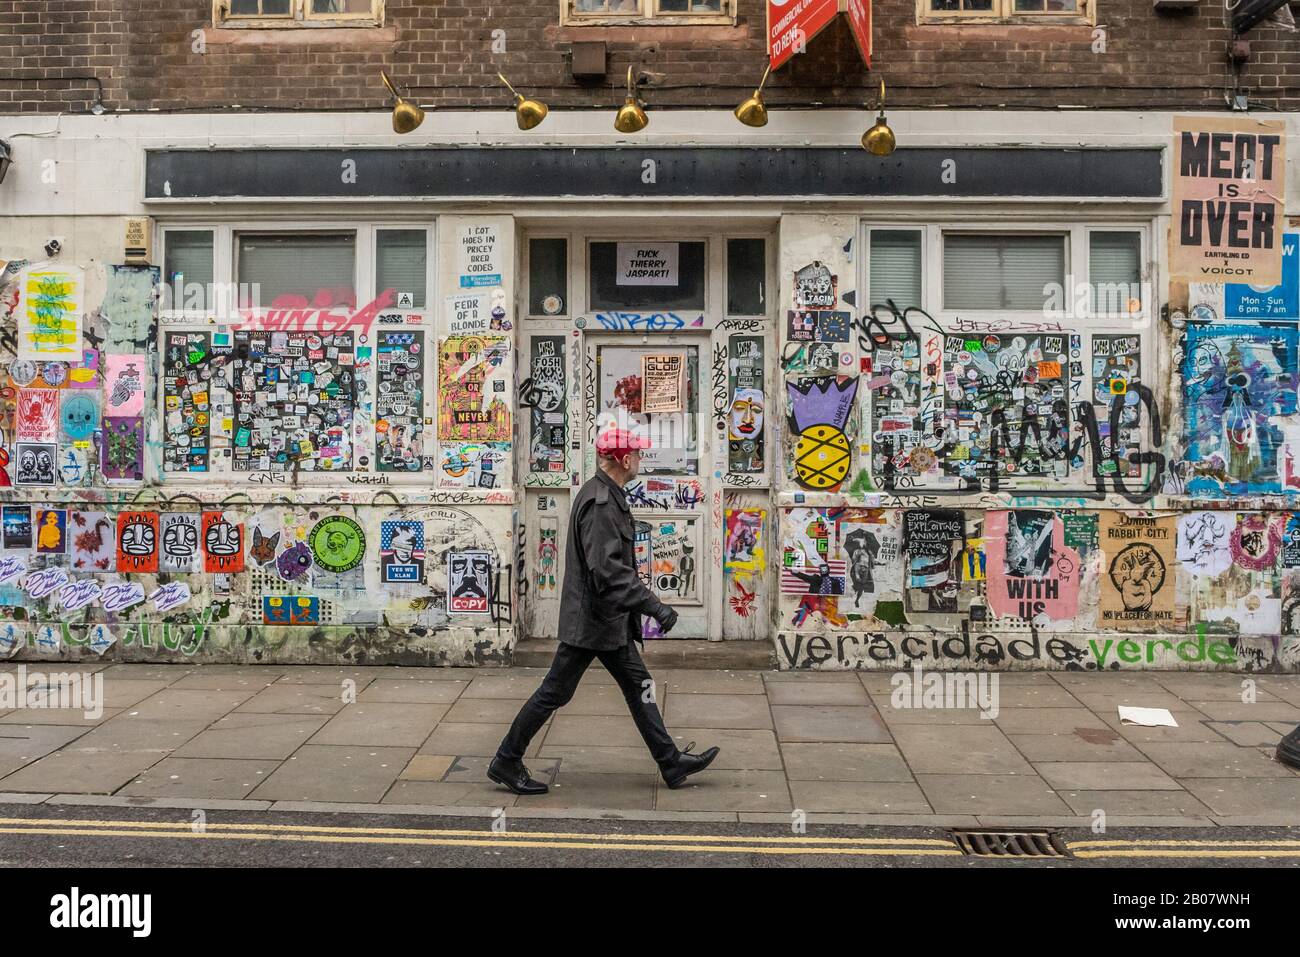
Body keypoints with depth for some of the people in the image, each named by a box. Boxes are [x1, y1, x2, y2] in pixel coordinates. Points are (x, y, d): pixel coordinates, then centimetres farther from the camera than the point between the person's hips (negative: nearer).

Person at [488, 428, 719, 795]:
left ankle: (671, 763, 21)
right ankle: (506, 763, 15)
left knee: (638, 686, 13)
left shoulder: (606, 496, 11)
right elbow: (608, 569, -30)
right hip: (591, 619, -11)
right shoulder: (600, 503, -22)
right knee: (555, 692, 1)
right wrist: (654, 606, -29)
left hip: (609, 618, 11)